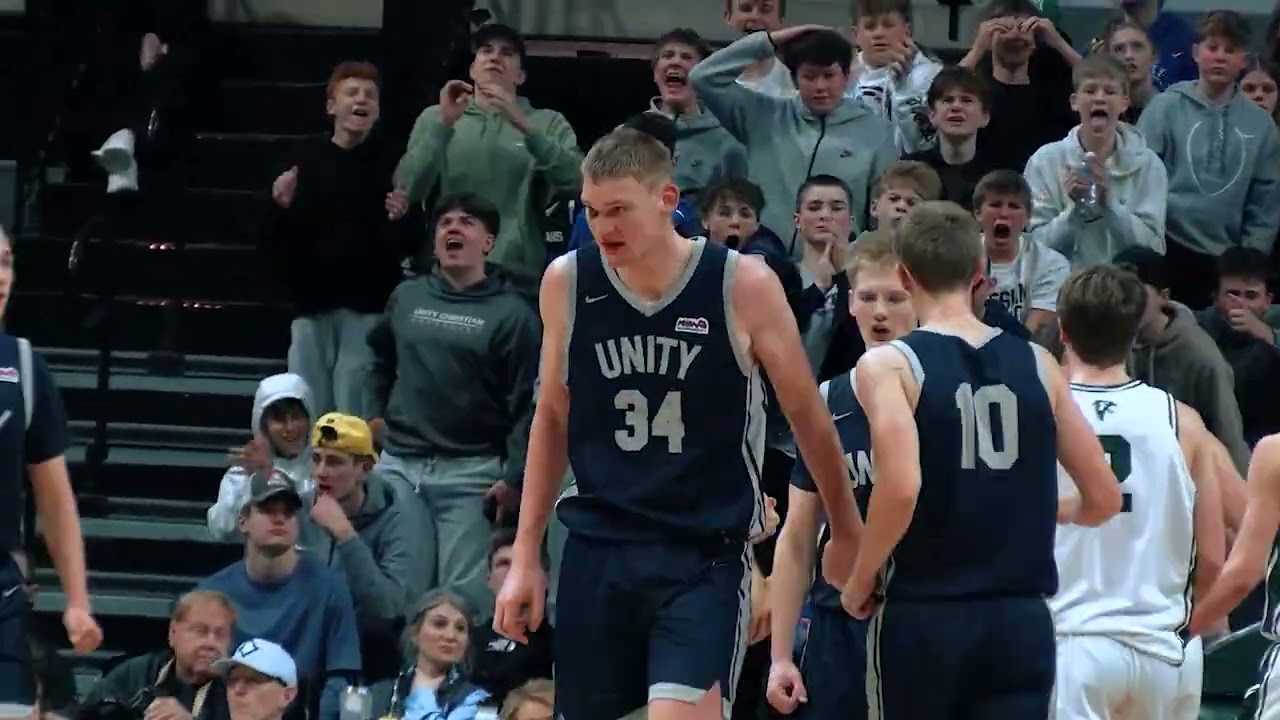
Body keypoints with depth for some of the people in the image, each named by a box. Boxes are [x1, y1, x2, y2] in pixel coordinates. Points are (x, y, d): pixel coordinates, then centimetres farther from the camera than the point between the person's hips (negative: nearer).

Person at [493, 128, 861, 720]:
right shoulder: (567, 283, 1)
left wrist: (846, 533, 13)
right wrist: (526, 556, 11)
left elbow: (806, 414, 4)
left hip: (707, 554, -4)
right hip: (597, 548, 4)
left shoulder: (742, 285, -9)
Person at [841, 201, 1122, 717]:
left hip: (922, 616, -2)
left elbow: (901, 487, -20)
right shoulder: (1037, 366, 7)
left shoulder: (888, 365, -5)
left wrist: (861, 580, -5)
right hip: (1020, 617, 2)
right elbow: (1104, 499, 10)